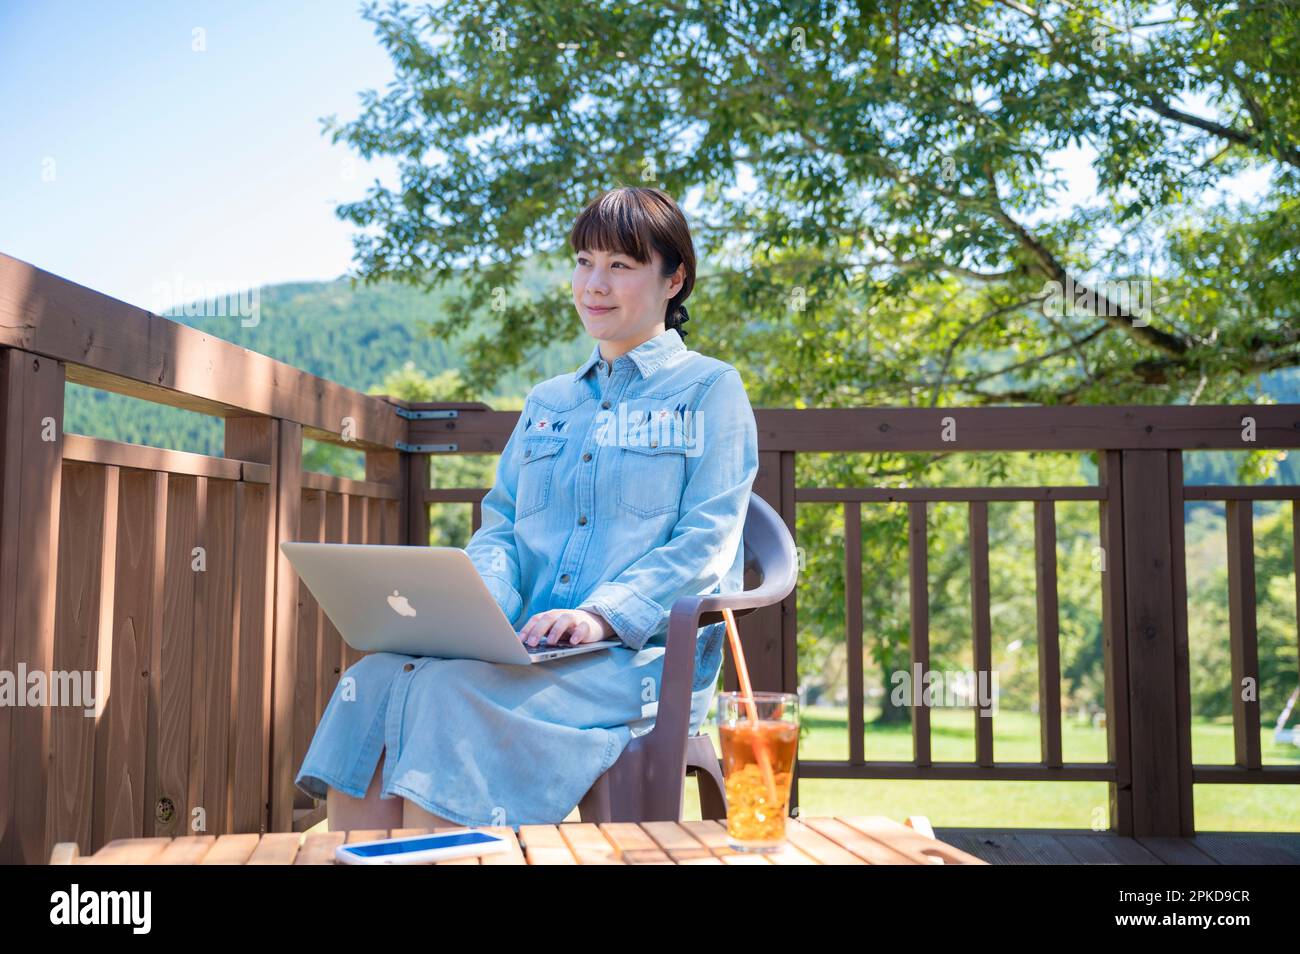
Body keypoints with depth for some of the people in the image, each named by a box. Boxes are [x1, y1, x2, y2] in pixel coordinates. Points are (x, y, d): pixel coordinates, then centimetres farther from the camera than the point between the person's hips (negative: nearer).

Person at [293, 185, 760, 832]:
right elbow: (501, 524, 17)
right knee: (372, 682, -23)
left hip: (643, 655, -5)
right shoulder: (547, 403, 25)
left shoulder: (711, 390, 7)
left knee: (451, 694, -31)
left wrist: (603, 615, -19)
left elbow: (705, 541, -4)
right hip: (526, 650, 5)